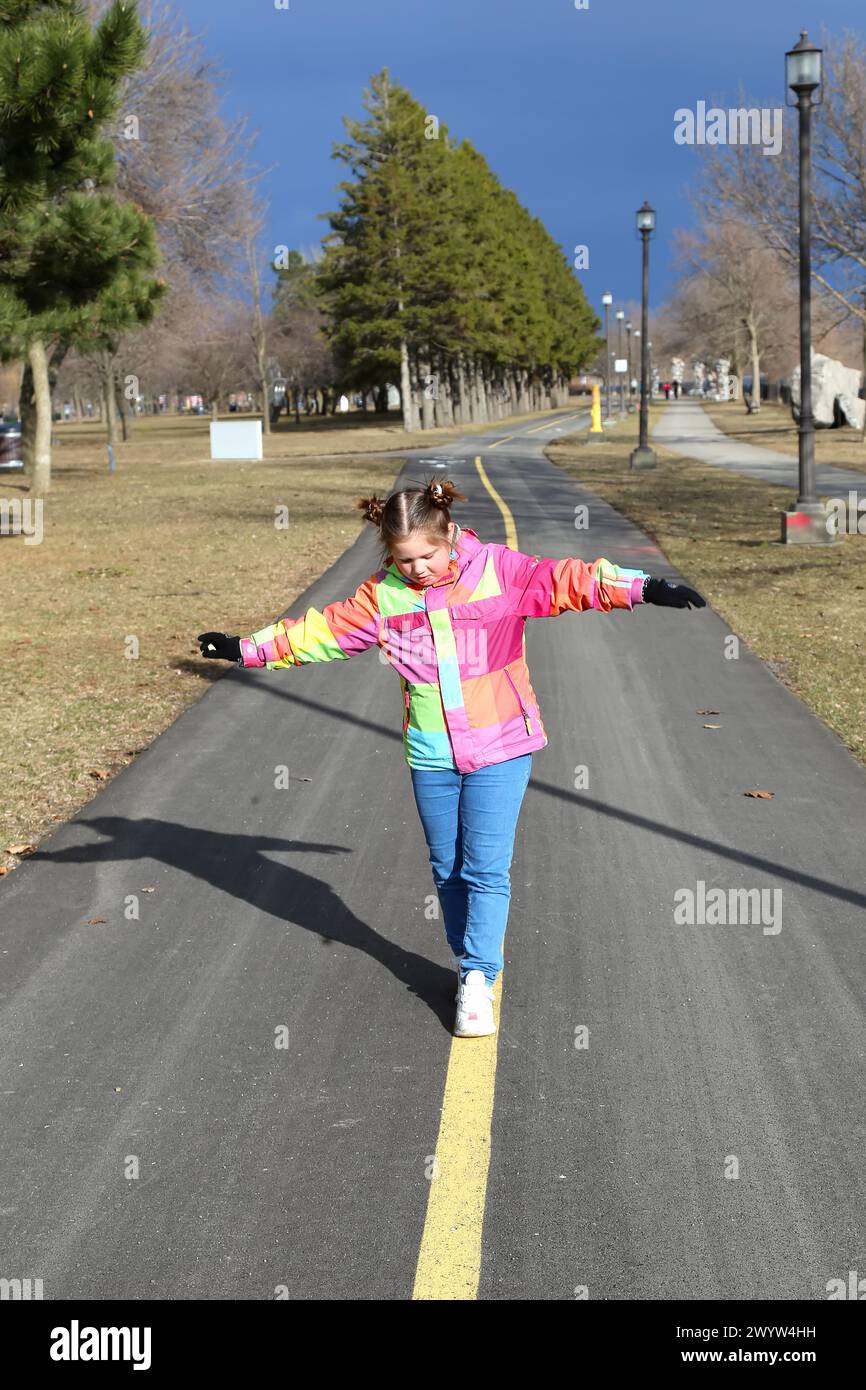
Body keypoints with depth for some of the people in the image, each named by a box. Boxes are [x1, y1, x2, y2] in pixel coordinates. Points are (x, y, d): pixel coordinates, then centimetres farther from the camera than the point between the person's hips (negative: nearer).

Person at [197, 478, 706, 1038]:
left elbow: (565, 581, -19)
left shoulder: (497, 571, -9)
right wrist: (250, 649, 8)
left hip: (501, 747, -4)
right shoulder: (383, 595, 0)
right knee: (448, 870, 12)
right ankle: (473, 962, 28)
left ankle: (478, 980, -1)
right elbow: (323, 630, 8)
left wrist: (642, 588, -32)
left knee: (486, 869, -7)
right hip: (431, 756, 4)